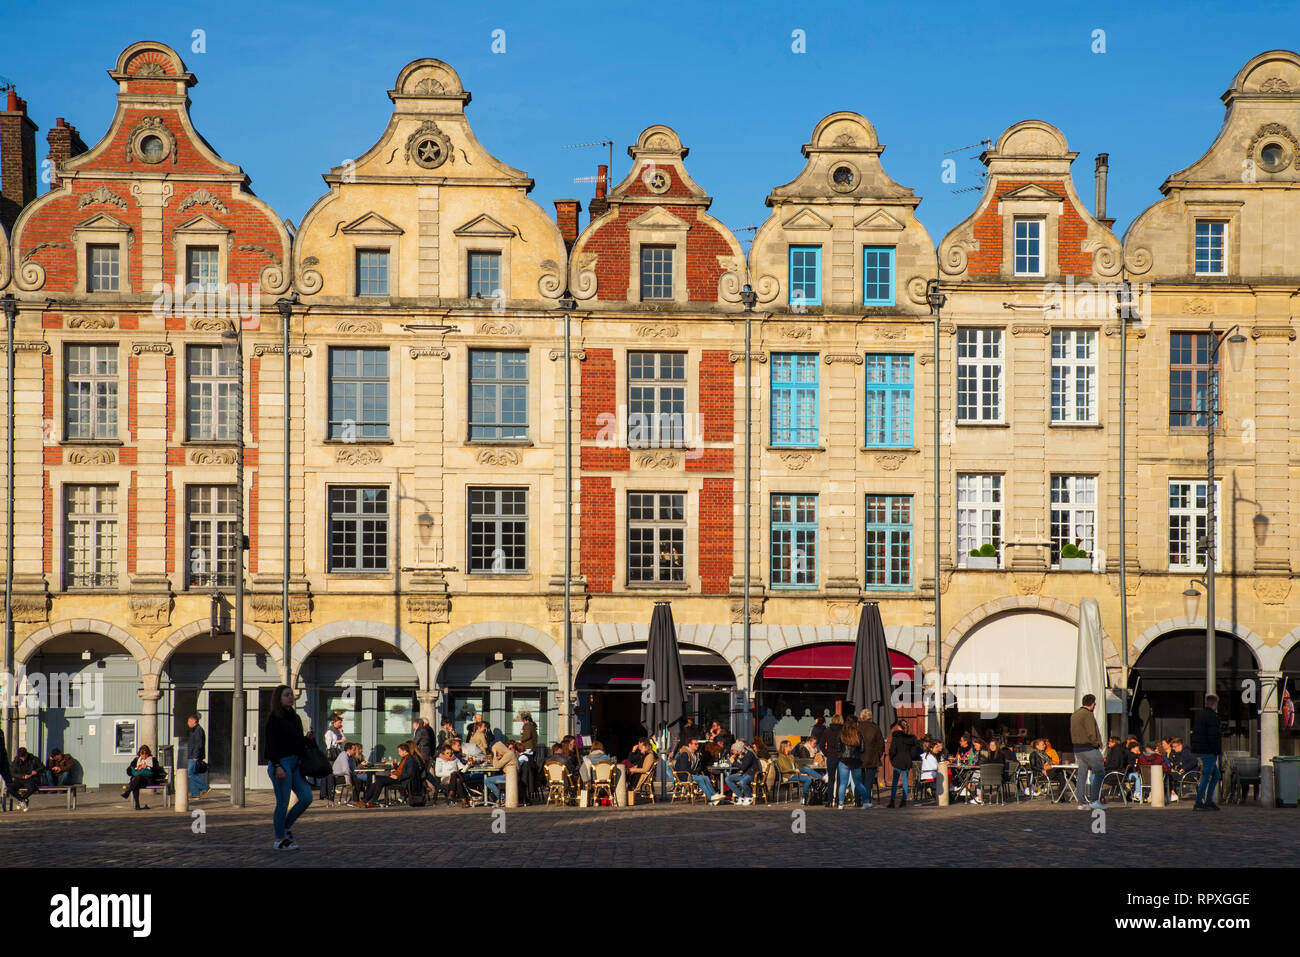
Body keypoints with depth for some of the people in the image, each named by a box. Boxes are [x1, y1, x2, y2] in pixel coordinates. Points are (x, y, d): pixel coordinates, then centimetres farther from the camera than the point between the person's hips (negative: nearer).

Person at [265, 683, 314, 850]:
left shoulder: (295, 718, 16)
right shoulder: (274, 718, -8)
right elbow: (270, 743, -14)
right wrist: (277, 766, -20)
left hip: (295, 764, 8)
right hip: (281, 763, -8)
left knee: (306, 797, 1)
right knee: (283, 802, -4)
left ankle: (286, 826, 18)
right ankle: (279, 840, 7)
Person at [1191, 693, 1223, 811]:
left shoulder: (1199, 716, 15)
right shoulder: (1212, 716, -13)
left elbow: (1194, 734, 19)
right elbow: (1214, 736, -19)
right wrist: (1219, 751, -14)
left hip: (1199, 751, 9)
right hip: (1208, 752, -9)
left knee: (1215, 775, 16)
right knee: (1206, 777, -5)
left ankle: (1208, 801, 14)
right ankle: (1198, 803, -5)